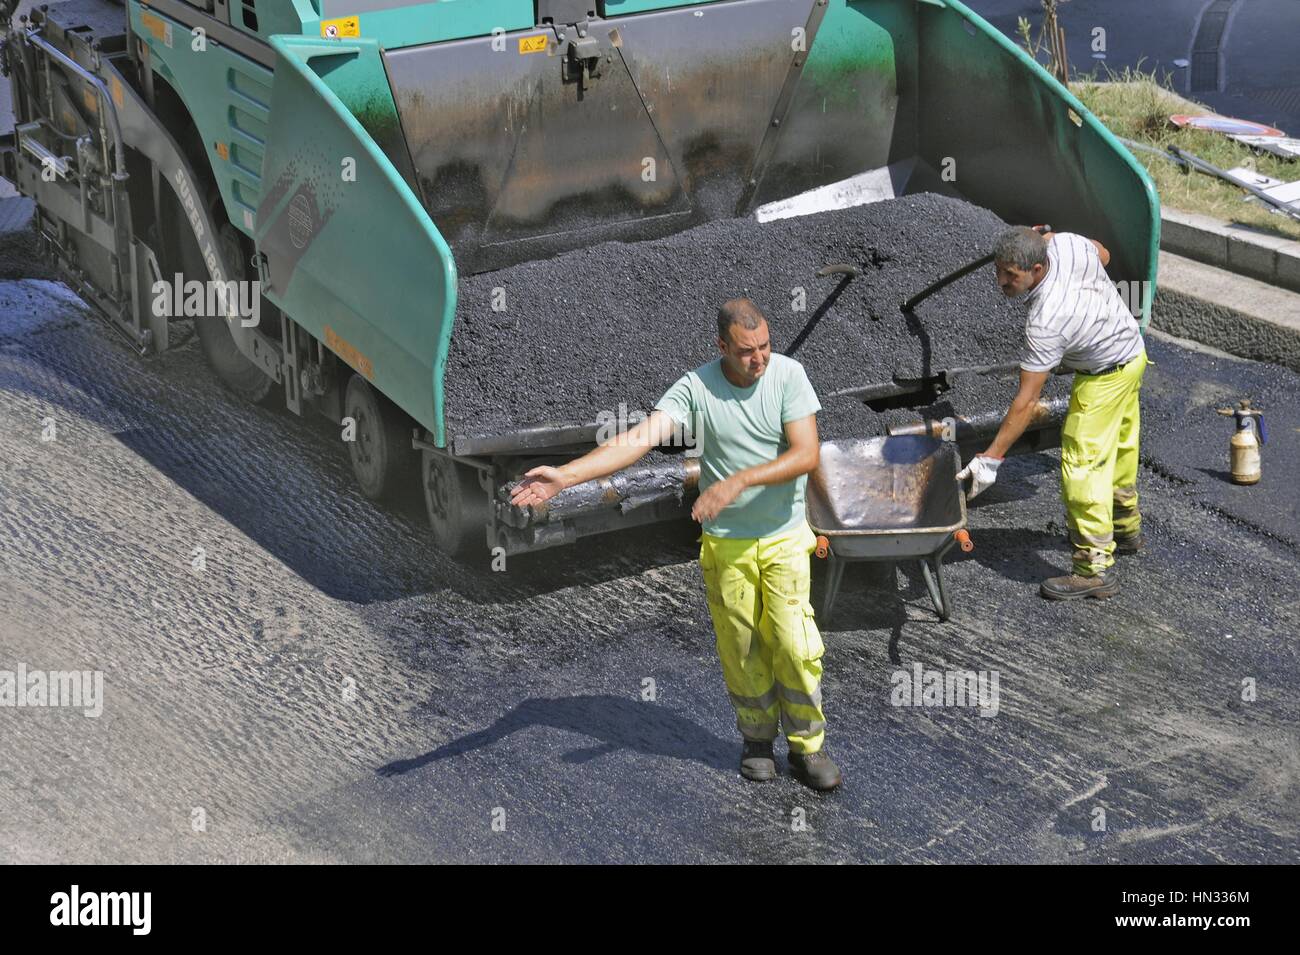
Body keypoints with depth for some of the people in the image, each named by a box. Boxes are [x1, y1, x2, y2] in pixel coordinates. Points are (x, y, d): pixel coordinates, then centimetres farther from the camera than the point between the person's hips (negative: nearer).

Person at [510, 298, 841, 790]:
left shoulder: (788, 374, -12)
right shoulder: (695, 386, -12)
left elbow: (807, 454, -18)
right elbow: (640, 438, -21)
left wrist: (738, 481, -29)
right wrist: (566, 474, -34)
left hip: (785, 538, -1)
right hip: (724, 542, 1)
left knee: (795, 644, -4)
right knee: (740, 646, 8)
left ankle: (808, 746, 13)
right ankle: (757, 738, 28)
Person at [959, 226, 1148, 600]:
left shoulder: (1045, 323, -39)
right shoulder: (1065, 242, -21)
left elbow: (1027, 400, -34)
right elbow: (1103, 255, 6)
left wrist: (991, 458, -32)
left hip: (1104, 378, -10)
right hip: (1133, 349, 10)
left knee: (1081, 465, -8)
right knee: (1118, 448, 25)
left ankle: (1095, 567, -6)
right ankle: (1125, 528, 44)